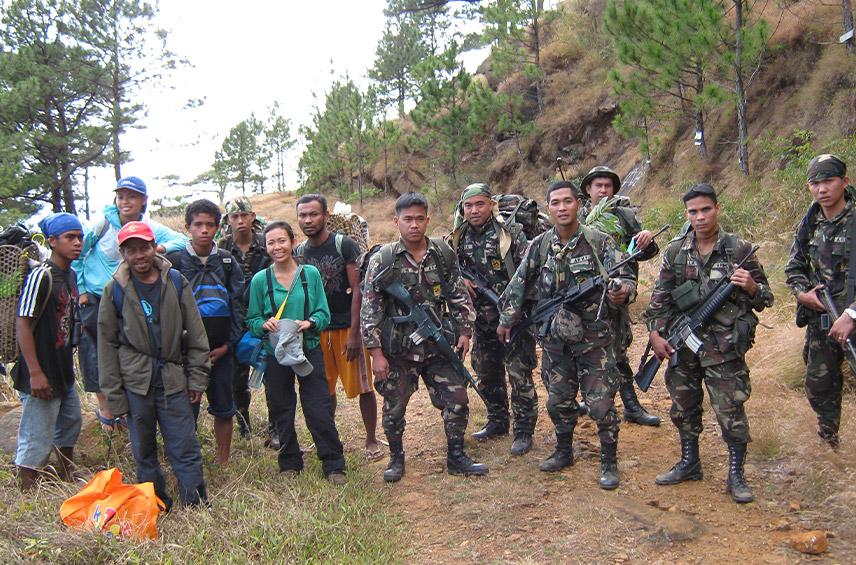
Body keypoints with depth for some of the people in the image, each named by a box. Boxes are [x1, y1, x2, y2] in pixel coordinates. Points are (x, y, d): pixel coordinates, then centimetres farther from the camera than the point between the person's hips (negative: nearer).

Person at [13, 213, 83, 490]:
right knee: (37, 441, -2)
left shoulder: (71, 275, 8)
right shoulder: (41, 276, -18)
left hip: (64, 372, 9)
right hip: (42, 377, -9)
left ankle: (67, 483, 40)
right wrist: (35, 373, -24)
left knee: (70, 425, 23)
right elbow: (22, 324, -20)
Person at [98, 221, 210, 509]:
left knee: (186, 448, 1)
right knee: (144, 451, 11)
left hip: (173, 380, 0)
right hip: (135, 383, 1)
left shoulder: (176, 283, 1)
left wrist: (197, 378, 1)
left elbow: (195, 334, 4)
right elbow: (107, 343, 3)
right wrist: (113, 394, 0)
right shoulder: (115, 290, 1)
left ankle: (197, 505, 10)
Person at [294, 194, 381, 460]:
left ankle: (371, 441, 13)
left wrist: (354, 333, -16)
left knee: (362, 386, 0)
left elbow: (357, 290, -11)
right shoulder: (299, 253, 7)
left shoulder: (344, 245, -7)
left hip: (347, 326, -4)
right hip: (316, 329, 4)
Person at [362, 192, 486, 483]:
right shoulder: (382, 260, -8)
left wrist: (464, 332, 2)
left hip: (439, 346, 2)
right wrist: (376, 353, -9)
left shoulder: (444, 254, 0)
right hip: (398, 350, -2)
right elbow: (369, 309, -7)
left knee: (457, 400, 3)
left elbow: (459, 296, 8)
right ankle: (396, 458, 29)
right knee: (394, 407, 8)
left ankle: (456, 457, 21)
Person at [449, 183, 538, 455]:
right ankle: (497, 422, 33)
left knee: (520, 374, -2)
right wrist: (461, 278, -2)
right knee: (487, 374, 16)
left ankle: (524, 430, 10)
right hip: (481, 319, 6)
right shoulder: (460, 239, 6)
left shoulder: (511, 234, -9)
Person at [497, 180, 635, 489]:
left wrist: (623, 289, -37)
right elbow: (519, 285, 8)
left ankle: (609, 462, 17)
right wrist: (507, 320, 11)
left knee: (601, 403, 0)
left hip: (593, 339, -3)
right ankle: (563, 452, 35)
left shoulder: (599, 242, -9)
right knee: (558, 401, 15)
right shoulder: (539, 246, 1)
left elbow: (624, 275, -14)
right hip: (555, 339, 4)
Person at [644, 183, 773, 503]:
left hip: (724, 347, -3)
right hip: (683, 344, 4)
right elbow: (660, 297, 8)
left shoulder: (739, 250, -2)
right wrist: (656, 333, -1)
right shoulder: (675, 251, 4)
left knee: (730, 410, -1)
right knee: (683, 407, 14)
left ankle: (736, 475, 15)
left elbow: (765, 300, 3)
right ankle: (689, 464, 32)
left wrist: (752, 287, -18)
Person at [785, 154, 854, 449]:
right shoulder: (810, 224, 6)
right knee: (818, 386, 16)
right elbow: (794, 266, 18)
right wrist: (802, 292, -1)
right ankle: (827, 443, 36)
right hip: (820, 319, 6)